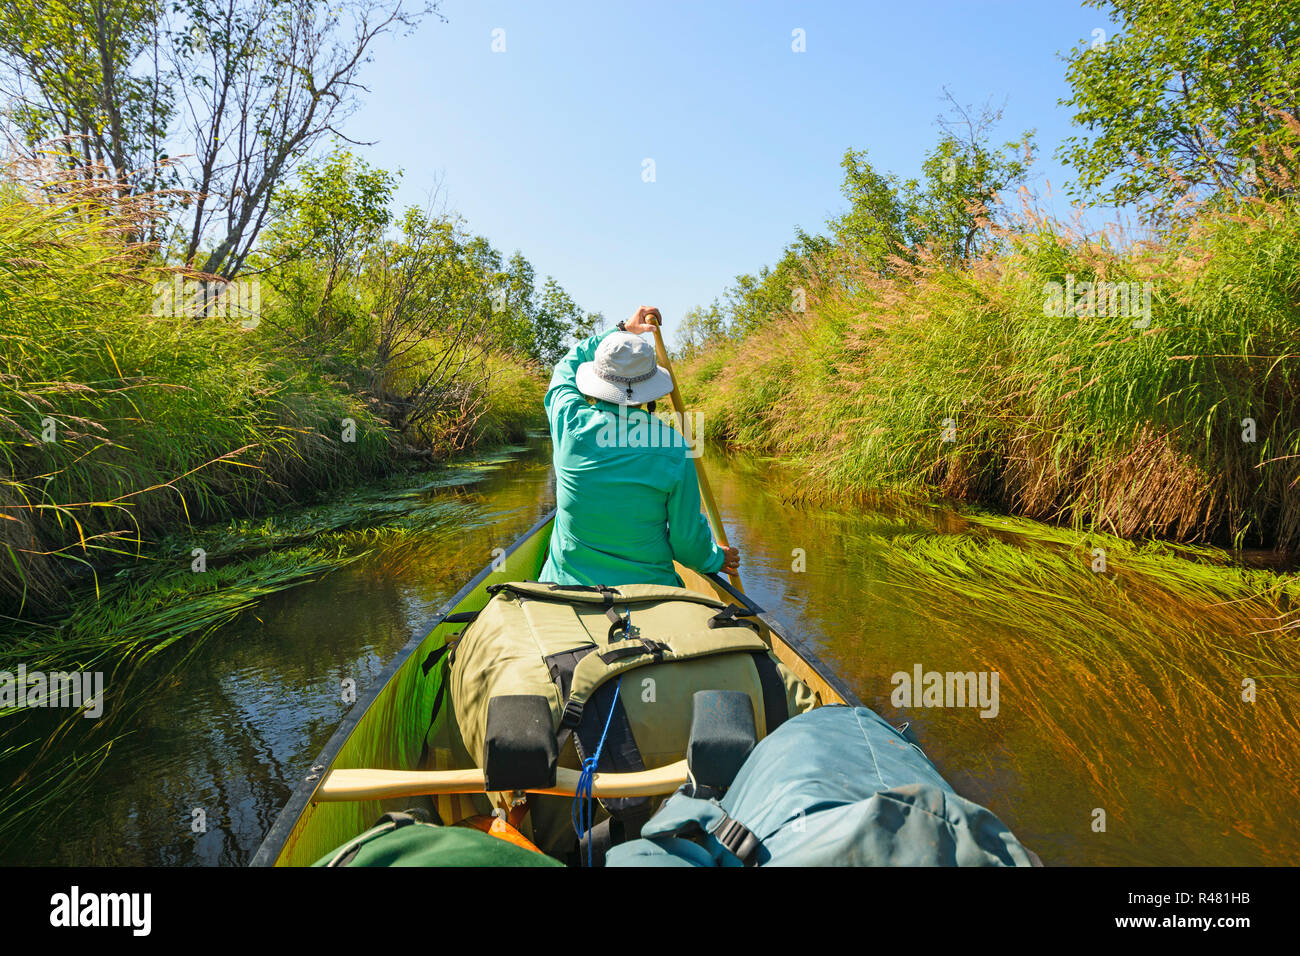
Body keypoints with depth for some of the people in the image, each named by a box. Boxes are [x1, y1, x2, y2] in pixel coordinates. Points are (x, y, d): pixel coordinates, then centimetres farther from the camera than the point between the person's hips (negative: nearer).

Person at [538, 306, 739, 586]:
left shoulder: (571, 423, -9)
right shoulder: (674, 448, -13)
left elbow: (568, 365, 16)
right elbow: (688, 538, -5)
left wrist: (623, 329, 28)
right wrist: (715, 558, 19)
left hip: (568, 584, 1)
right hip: (648, 589, -1)